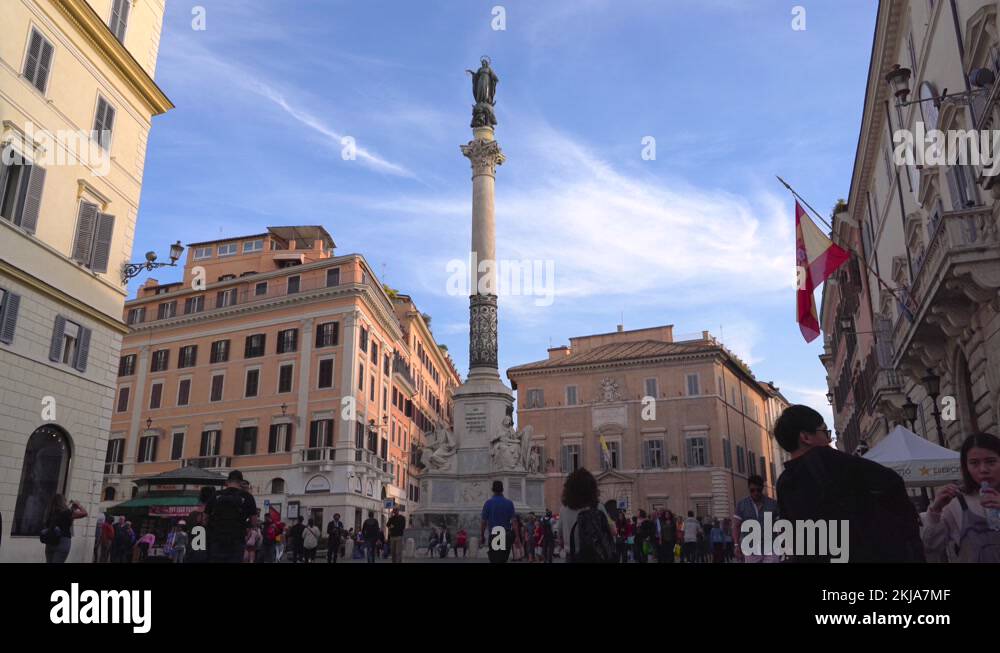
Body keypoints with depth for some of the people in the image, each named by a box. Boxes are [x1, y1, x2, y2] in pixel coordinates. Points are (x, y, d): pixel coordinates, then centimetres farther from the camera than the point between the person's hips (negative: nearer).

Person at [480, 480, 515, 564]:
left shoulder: (488, 503, -2)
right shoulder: (509, 503, 1)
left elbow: (483, 521, -1)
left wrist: (482, 536, 10)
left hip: (493, 536, -1)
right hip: (506, 537, 1)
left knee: (494, 560, 3)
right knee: (503, 560, 13)